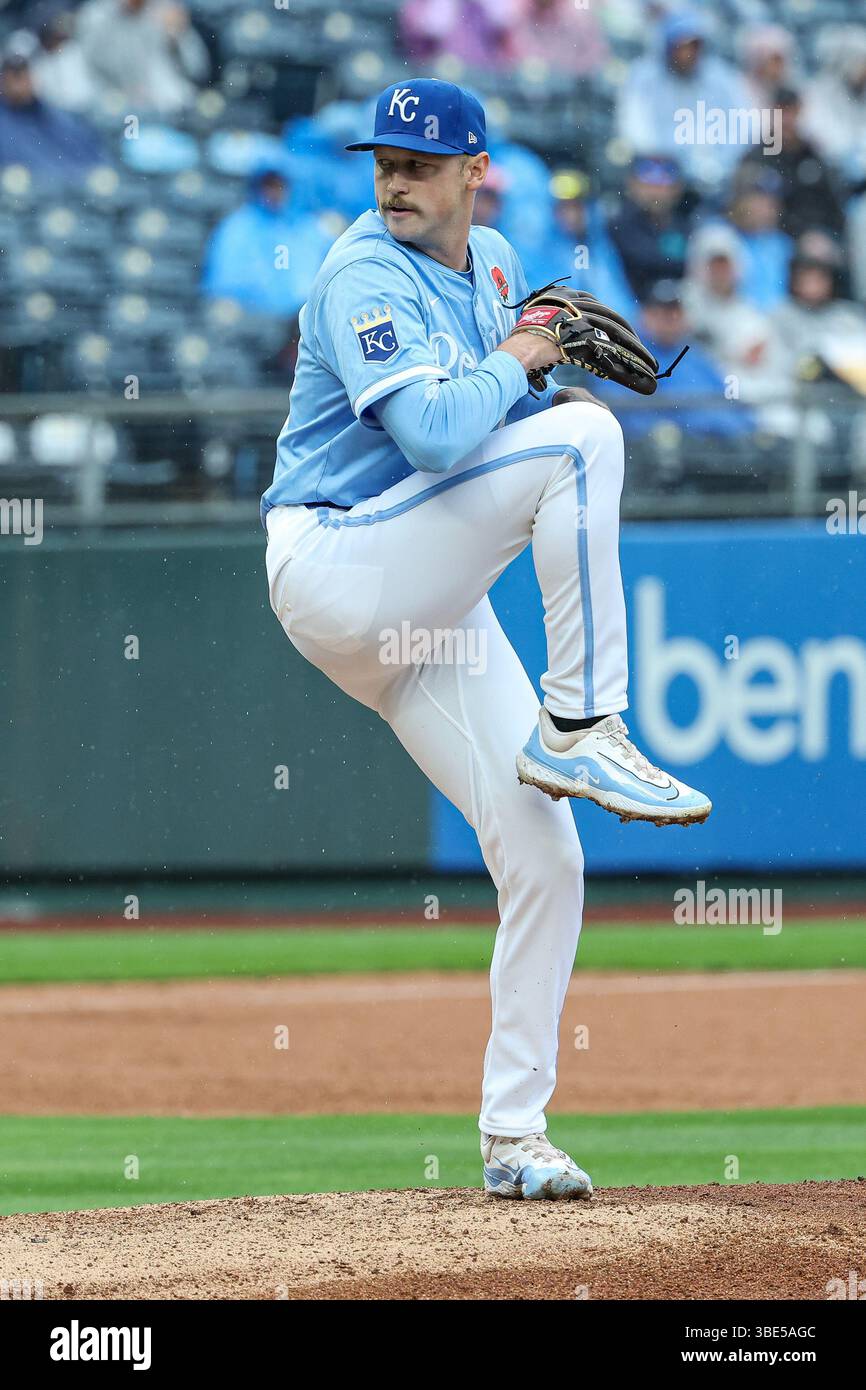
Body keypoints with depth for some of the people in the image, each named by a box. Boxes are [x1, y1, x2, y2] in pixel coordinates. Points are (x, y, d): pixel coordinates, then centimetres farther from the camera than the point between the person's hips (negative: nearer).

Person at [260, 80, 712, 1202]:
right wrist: (515, 363, -11)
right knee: (579, 441, -24)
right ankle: (579, 732, -20)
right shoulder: (366, 277, -14)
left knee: (544, 859, 0)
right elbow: (437, 431, -29)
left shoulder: (492, 262, 13)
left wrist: (549, 392, 7)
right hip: (331, 563, -8)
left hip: (429, 610, 8)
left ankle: (513, 1137, 9)